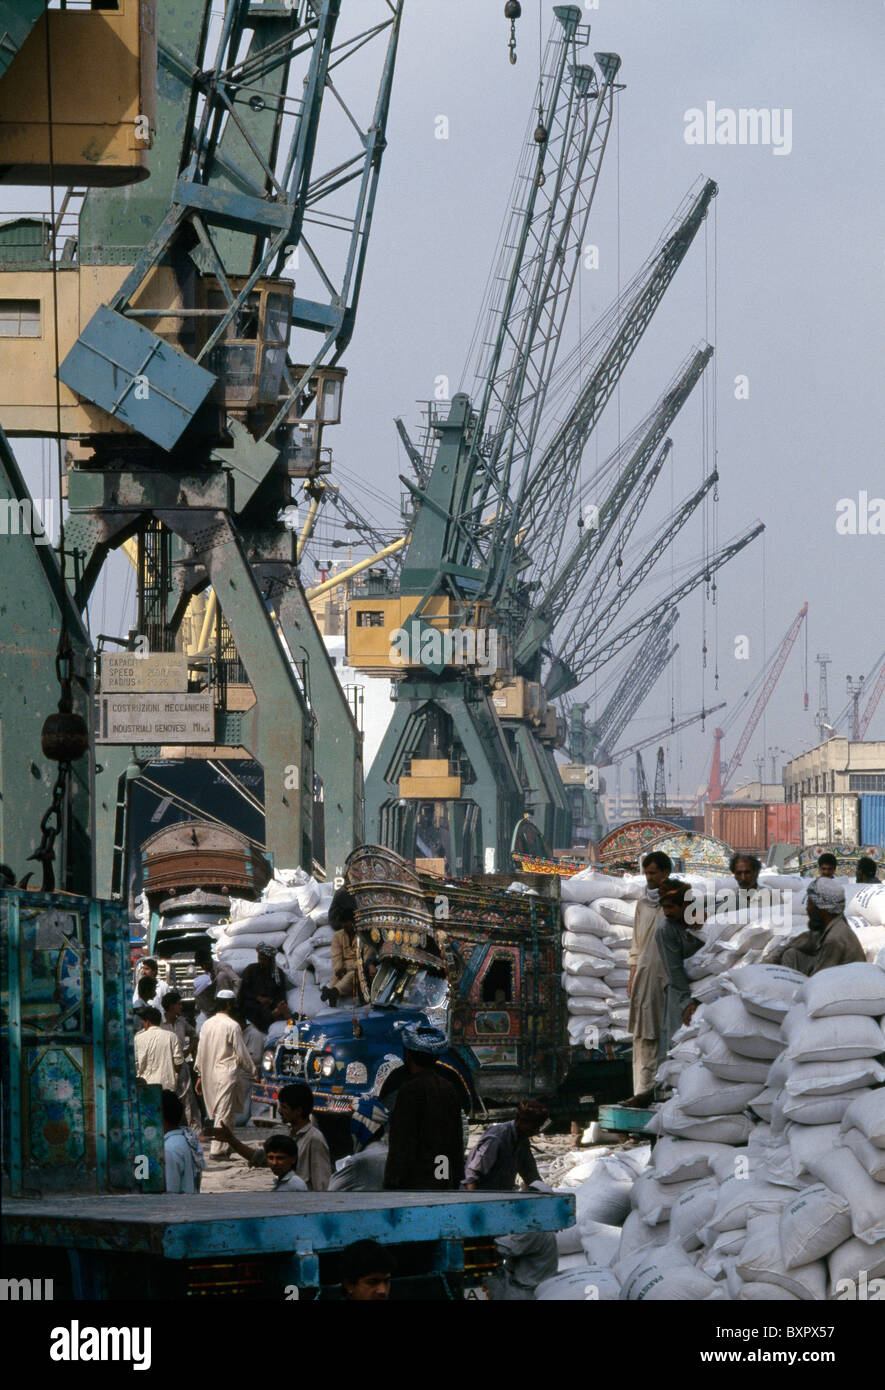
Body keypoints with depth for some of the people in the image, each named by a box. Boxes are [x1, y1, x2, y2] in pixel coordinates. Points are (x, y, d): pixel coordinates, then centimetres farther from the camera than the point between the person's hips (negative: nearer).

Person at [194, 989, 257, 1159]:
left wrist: (200, 1075, 19)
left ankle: (225, 1147, 18)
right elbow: (241, 1053, -9)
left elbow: (200, 1051, 12)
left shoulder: (207, 1024, 7)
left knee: (216, 1111, 14)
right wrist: (252, 1070, 6)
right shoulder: (232, 1026, -12)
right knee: (224, 1112, -4)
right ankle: (217, 1150, -7)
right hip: (227, 1074, -7)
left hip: (209, 1074, 7)